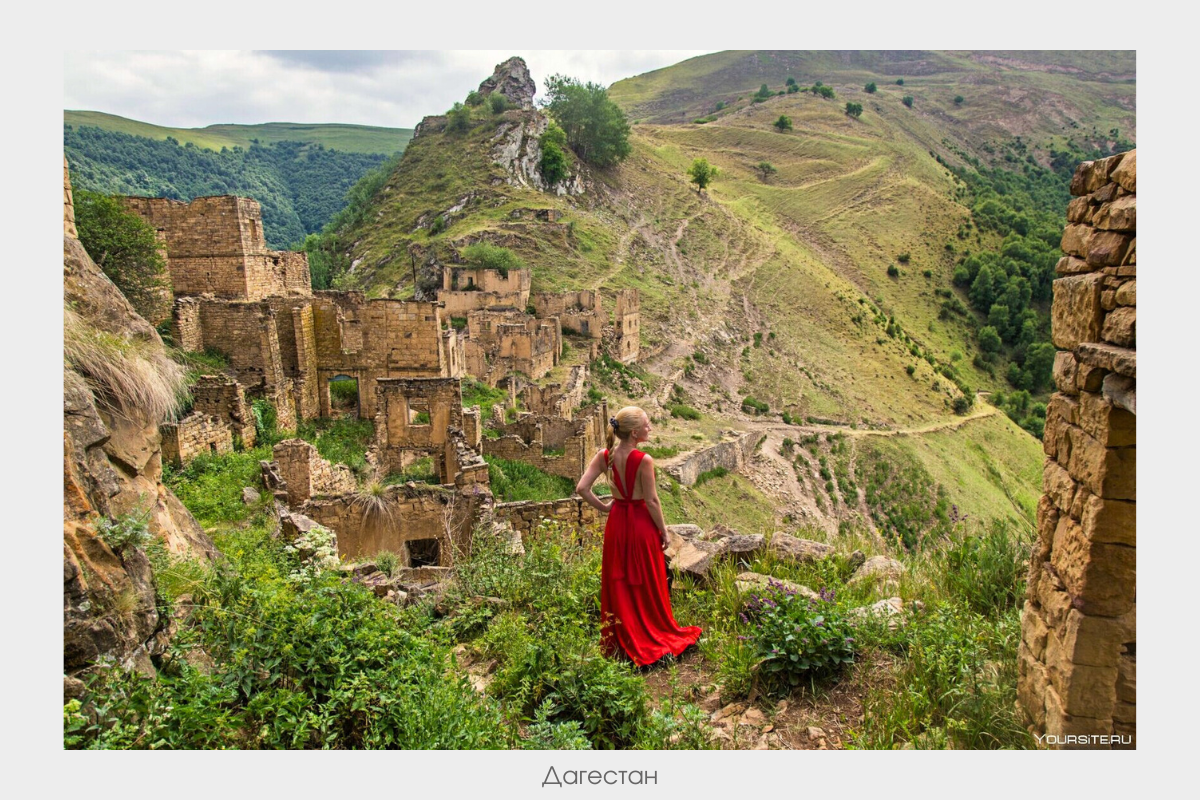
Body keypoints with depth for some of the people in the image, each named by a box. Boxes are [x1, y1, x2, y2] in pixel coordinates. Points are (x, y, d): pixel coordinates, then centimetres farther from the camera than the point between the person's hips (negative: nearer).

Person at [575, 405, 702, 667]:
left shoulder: (604, 456, -6)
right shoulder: (644, 460, -21)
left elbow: (582, 488, -9)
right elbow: (651, 501, -16)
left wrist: (602, 507, 3)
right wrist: (663, 531, -4)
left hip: (616, 523, 5)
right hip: (642, 524, -4)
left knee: (618, 584, 16)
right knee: (647, 585, 12)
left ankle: (621, 640, 29)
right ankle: (655, 637, 28)